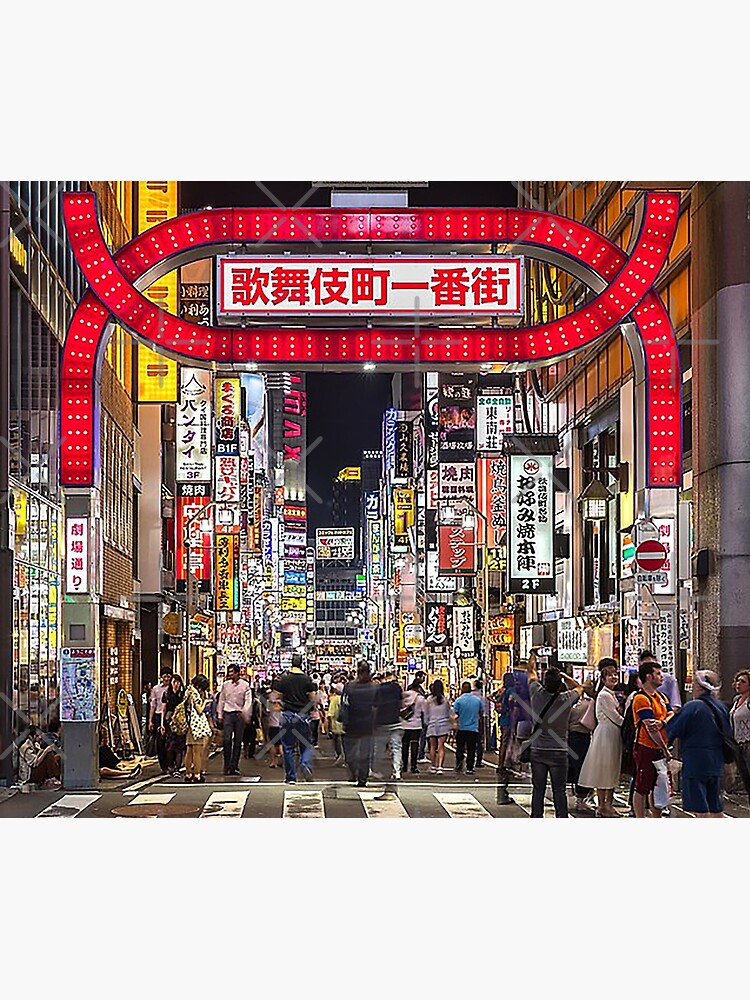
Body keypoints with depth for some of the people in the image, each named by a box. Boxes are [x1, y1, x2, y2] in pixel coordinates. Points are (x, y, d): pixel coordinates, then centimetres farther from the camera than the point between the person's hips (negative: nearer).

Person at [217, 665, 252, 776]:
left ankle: (234, 766, 6)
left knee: (238, 741, 1)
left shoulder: (245, 685, 3)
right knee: (226, 740, -8)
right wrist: (220, 715, 9)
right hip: (227, 714, 1)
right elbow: (221, 700, 14)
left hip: (239, 715, -1)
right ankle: (227, 766, -4)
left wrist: (244, 712, -18)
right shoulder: (225, 685, 10)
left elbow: (248, 701, -1)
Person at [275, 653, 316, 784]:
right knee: (306, 744, 10)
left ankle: (290, 777, 7)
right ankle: (306, 765, -17)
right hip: (303, 715, 0)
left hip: (287, 715, 0)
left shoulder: (283, 679, -3)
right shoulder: (307, 679, -4)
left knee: (288, 747, 6)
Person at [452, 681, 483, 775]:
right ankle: (469, 768, 1)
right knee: (471, 749, 4)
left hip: (461, 728, -1)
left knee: (460, 748, 13)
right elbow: (481, 714, 10)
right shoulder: (478, 700, 1)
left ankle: (459, 766, 13)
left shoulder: (458, 700, -7)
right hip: (474, 728, 1)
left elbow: (456, 714, -8)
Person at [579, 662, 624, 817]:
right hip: (606, 734, -10)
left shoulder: (612, 694, 16)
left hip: (614, 734, 10)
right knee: (604, 770, -4)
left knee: (612, 771, 11)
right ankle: (602, 806, 0)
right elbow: (615, 718, -15)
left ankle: (609, 804, 16)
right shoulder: (604, 695, -14)